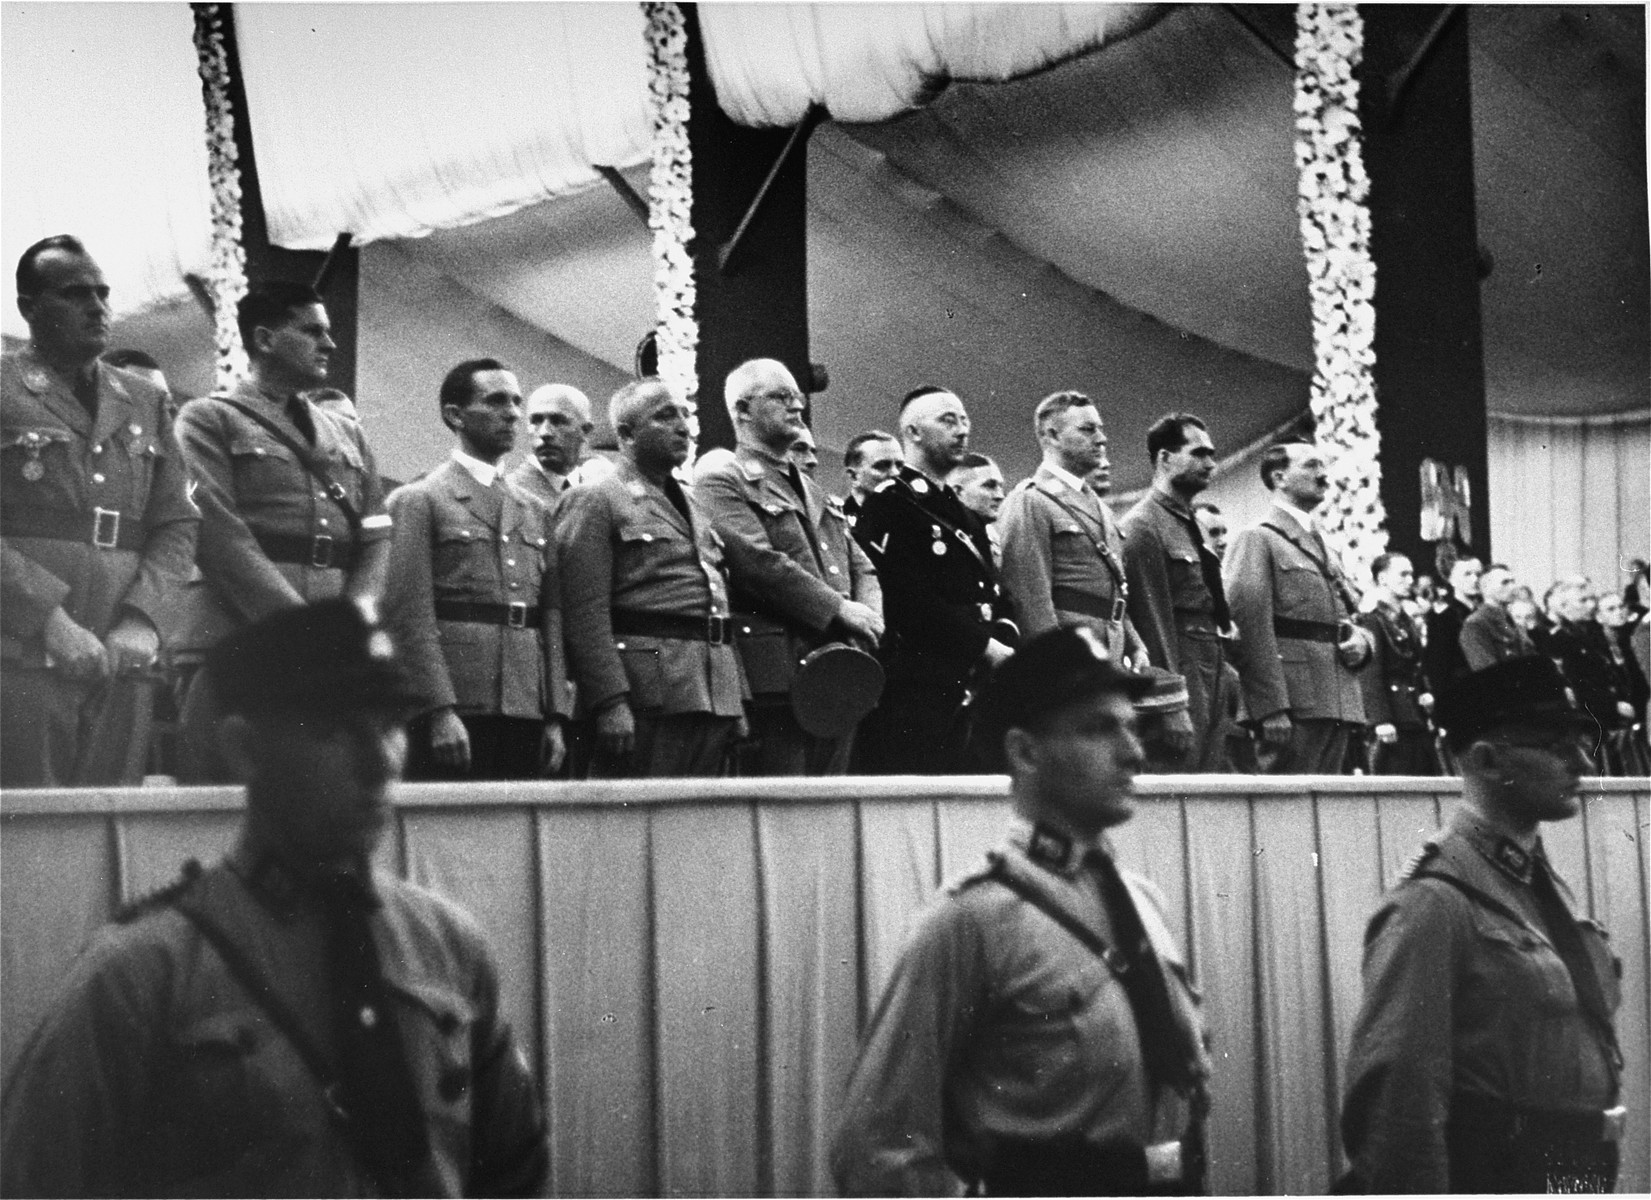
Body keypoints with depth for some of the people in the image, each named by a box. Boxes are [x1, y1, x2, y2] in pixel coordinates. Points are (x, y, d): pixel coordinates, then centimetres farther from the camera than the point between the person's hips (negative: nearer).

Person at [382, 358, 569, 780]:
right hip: (452, 714, -5)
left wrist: (555, 716, 6)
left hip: (526, 713, 5)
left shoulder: (536, 510, 19)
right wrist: (440, 710, -16)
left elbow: (552, 615, 15)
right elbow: (411, 614, -7)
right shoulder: (417, 500, 2)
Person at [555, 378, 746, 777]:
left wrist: (738, 699, 16)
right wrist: (610, 705, -19)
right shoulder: (592, 503, -1)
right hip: (649, 696, -7)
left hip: (715, 696, 7)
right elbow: (586, 615, -11)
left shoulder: (694, 505, 23)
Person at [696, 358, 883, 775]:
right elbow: (759, 562, -14)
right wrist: (839, 609, -15)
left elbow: (861, 567, 21)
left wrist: (868, 615, -1)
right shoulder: (722, 486, -1)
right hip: (777, 676, -8)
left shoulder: (814, 492, 25)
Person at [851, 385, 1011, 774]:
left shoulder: (969, 519, 24)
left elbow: (994, 597, 19)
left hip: (973, 695, 8)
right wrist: (985, 646, -14)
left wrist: (1004, 644, -2)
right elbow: (912, 600, -14)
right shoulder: (887, 504, -4)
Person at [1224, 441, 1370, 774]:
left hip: (1339, 706, 8)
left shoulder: (1321, 546, 25)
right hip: (1293, 707, -8)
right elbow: (1252, 627, -11)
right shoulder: (1256, 540, -1)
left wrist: (1360, 640, 5)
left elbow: (1347, 618, 31)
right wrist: (1273, 708, -20)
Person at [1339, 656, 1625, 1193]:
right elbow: (1394, 1093, -22)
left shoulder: (1550, 888, 11)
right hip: (1490, 1176, -8)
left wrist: (1598, 1180, 14)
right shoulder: (1434, 905, -16)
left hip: (1584, 1178, 8)